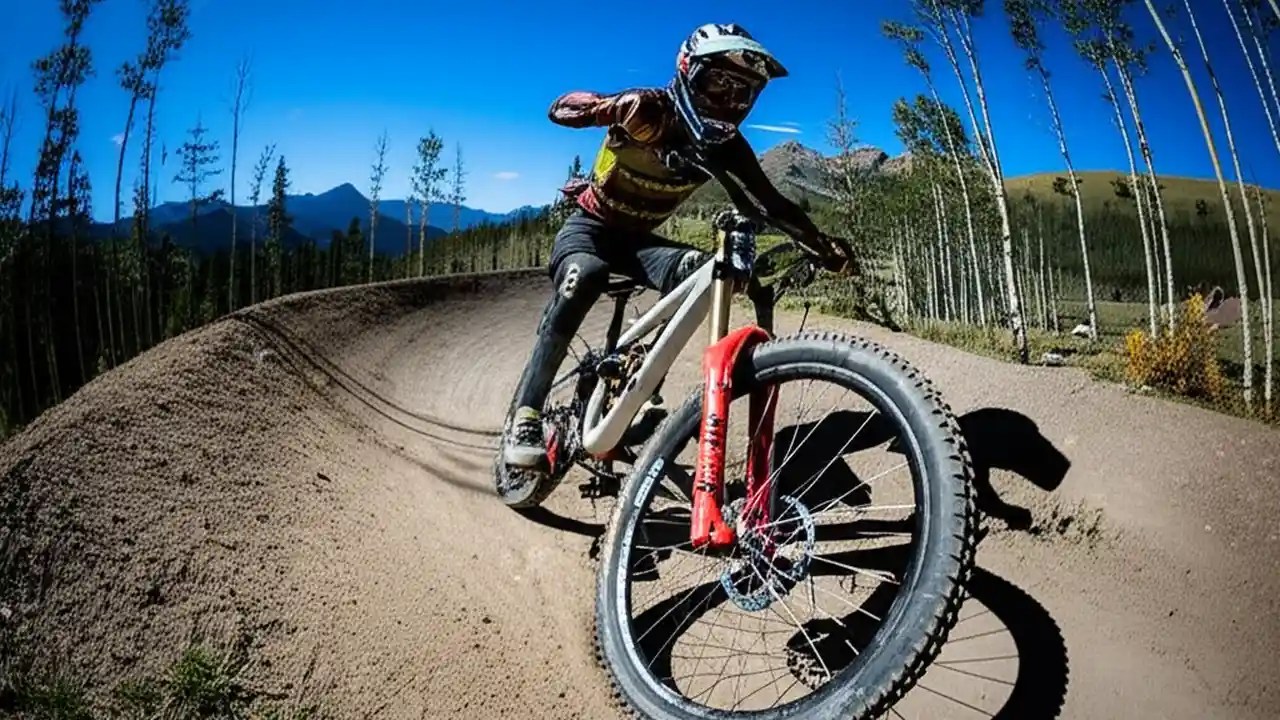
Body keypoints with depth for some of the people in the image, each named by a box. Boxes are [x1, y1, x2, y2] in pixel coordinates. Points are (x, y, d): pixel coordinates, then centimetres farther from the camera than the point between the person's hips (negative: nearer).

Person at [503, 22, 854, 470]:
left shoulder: (726, 144, -10)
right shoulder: (650, 108, -23)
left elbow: (772, 203, -7)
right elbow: (560, 108, -34)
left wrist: (822, 244, -22)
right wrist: (611, 107, -56)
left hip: (639, 237, 4)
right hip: (590, 225, -4)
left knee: (695, 270, -27)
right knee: (584, 276, -38)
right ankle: (525, 418, -32)